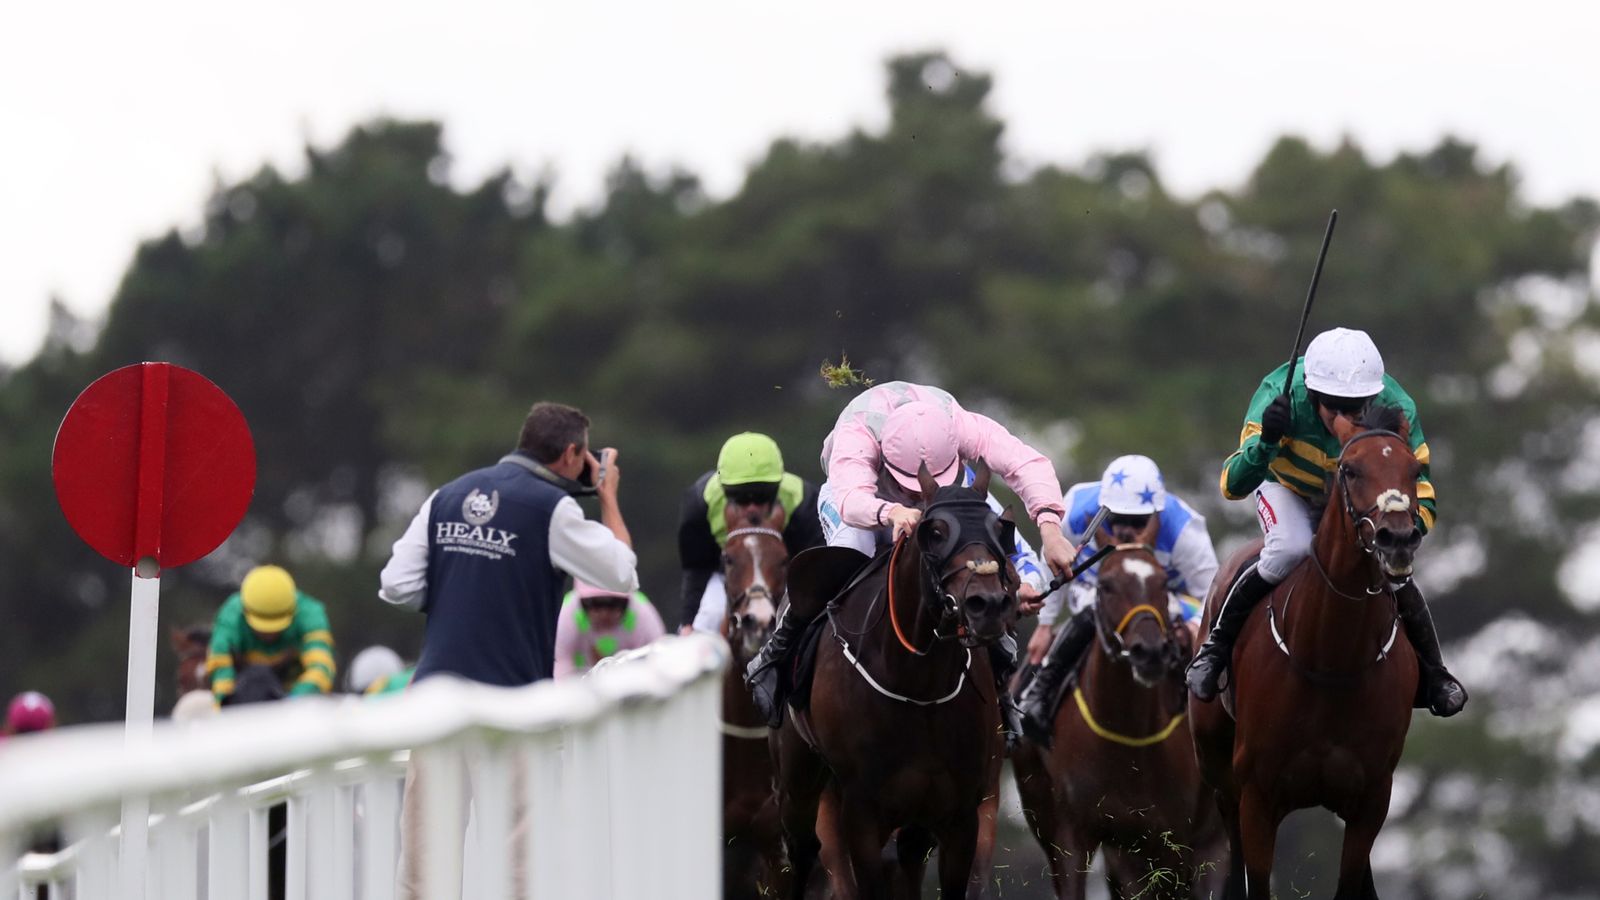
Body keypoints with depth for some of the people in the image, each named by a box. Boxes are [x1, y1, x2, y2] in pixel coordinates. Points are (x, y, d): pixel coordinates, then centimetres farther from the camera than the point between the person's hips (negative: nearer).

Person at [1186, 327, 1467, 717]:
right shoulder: (1280, 397, -37)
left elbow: (1422, 496, -24)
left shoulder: (1396, 410, -33)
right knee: (1291, 549, -32)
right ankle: (1216, 647, -11)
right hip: (1289, 491, -2)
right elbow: (1233, 486, -39)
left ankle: (1432, 674, 7)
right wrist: (1266, 443, -58)